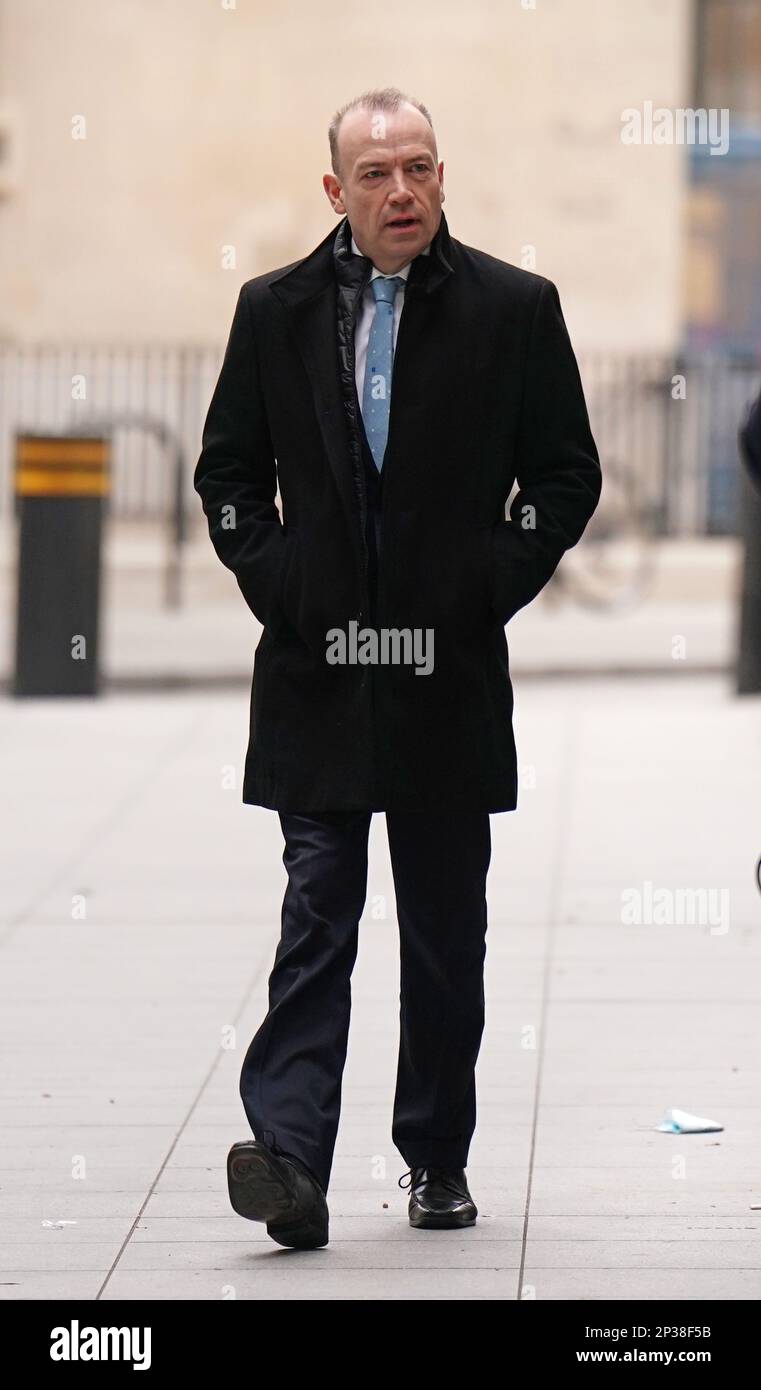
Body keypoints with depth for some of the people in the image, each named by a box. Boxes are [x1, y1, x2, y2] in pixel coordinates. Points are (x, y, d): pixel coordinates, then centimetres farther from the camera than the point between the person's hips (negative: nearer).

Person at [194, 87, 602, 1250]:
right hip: (318, 669, 0)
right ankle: (291, 1162, -17)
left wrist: (491, 589, -5)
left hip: (450, 675, 0)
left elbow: (567, 474, 5)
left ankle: (438, 1156, 19)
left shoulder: (513, 309, 2)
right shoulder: (276, 311, 6)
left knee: (446, 930, 8)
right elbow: (228, 470, 12)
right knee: (316, 916, -7)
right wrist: (275, 581, -1)